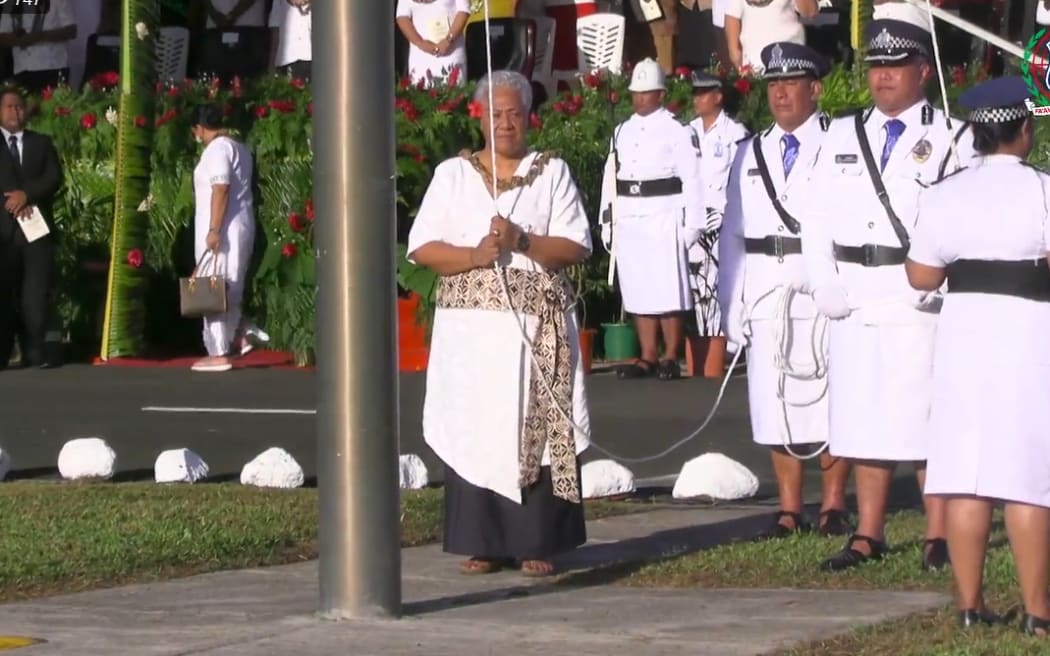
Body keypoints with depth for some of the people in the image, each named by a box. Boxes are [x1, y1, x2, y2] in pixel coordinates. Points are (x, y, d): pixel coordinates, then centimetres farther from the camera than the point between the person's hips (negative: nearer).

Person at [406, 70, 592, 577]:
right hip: (470, 323, 1)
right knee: (474, 428, -3)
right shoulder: (453, 174, 12)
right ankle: (481, 542, 1)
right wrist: (473, 256, -12)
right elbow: (422, 247, 4)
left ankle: (536, 543, -1)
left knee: (537, 426, -4)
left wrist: (524, 242, -14)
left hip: (537, 325, -1)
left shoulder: (552, 172, 10)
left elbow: (576, 247, 2)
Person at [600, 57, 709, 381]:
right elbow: (611, 178, 17)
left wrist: (692, 224, -13)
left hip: (664, 220, -6)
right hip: (629, 221, 6)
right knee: (638, 293, 7)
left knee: (669, 292, -9)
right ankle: (647, 357, 13)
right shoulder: (622, 132, 17)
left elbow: (692, 180, -7)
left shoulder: (677, 131, -3)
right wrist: (607, 223, 12)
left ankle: (671, 358, -5)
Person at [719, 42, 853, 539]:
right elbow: (733, 232, 13)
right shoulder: (751, 154, 14)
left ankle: (833, 507, 9)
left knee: (831, 403, 1)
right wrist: (732, 305, 6)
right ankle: (788, 510, 12)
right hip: (765, 292, 4)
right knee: (774, 405, 5)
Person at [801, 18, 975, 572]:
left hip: (921, 306, -5)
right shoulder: (842, 136, 14)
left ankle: (938, 539, 2)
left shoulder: (954, 140, 0)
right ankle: (868, 536, 15)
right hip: (855, 305, 5)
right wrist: (825, 285, 2)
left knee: (928, 422, -4)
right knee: (864, 421, 8)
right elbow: (817, 218, 14)